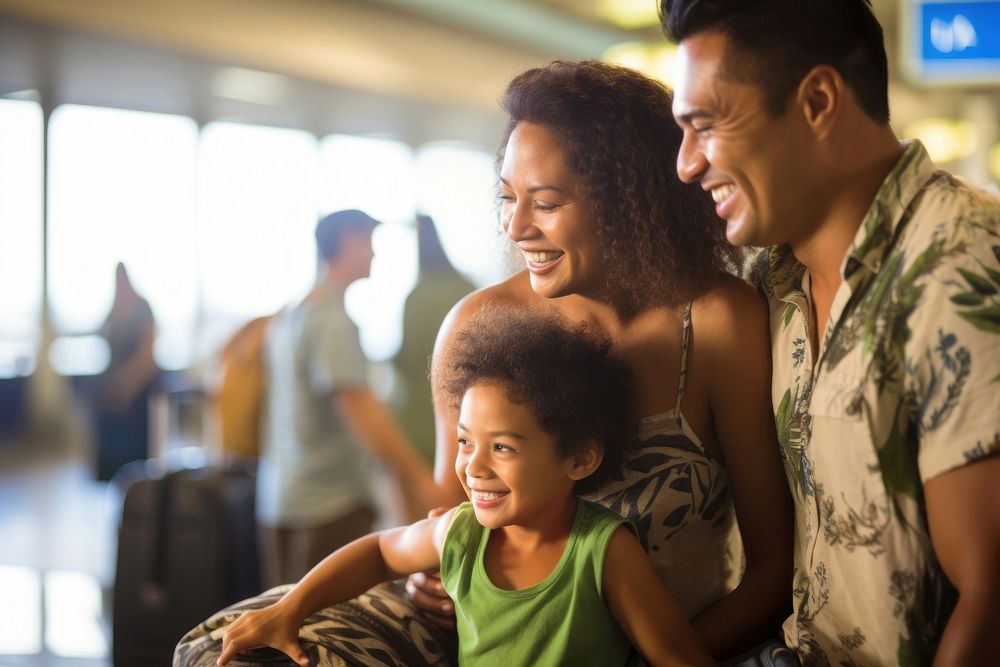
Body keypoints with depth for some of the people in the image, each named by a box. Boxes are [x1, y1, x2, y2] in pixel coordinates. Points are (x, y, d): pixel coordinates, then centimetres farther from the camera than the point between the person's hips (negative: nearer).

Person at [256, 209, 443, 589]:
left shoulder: (288, 316, 13)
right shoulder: (332, 319, -14)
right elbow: (359, 406, -21)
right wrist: (419, 477, -20)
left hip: (277, 498, 9)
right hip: (330, 501, -9)